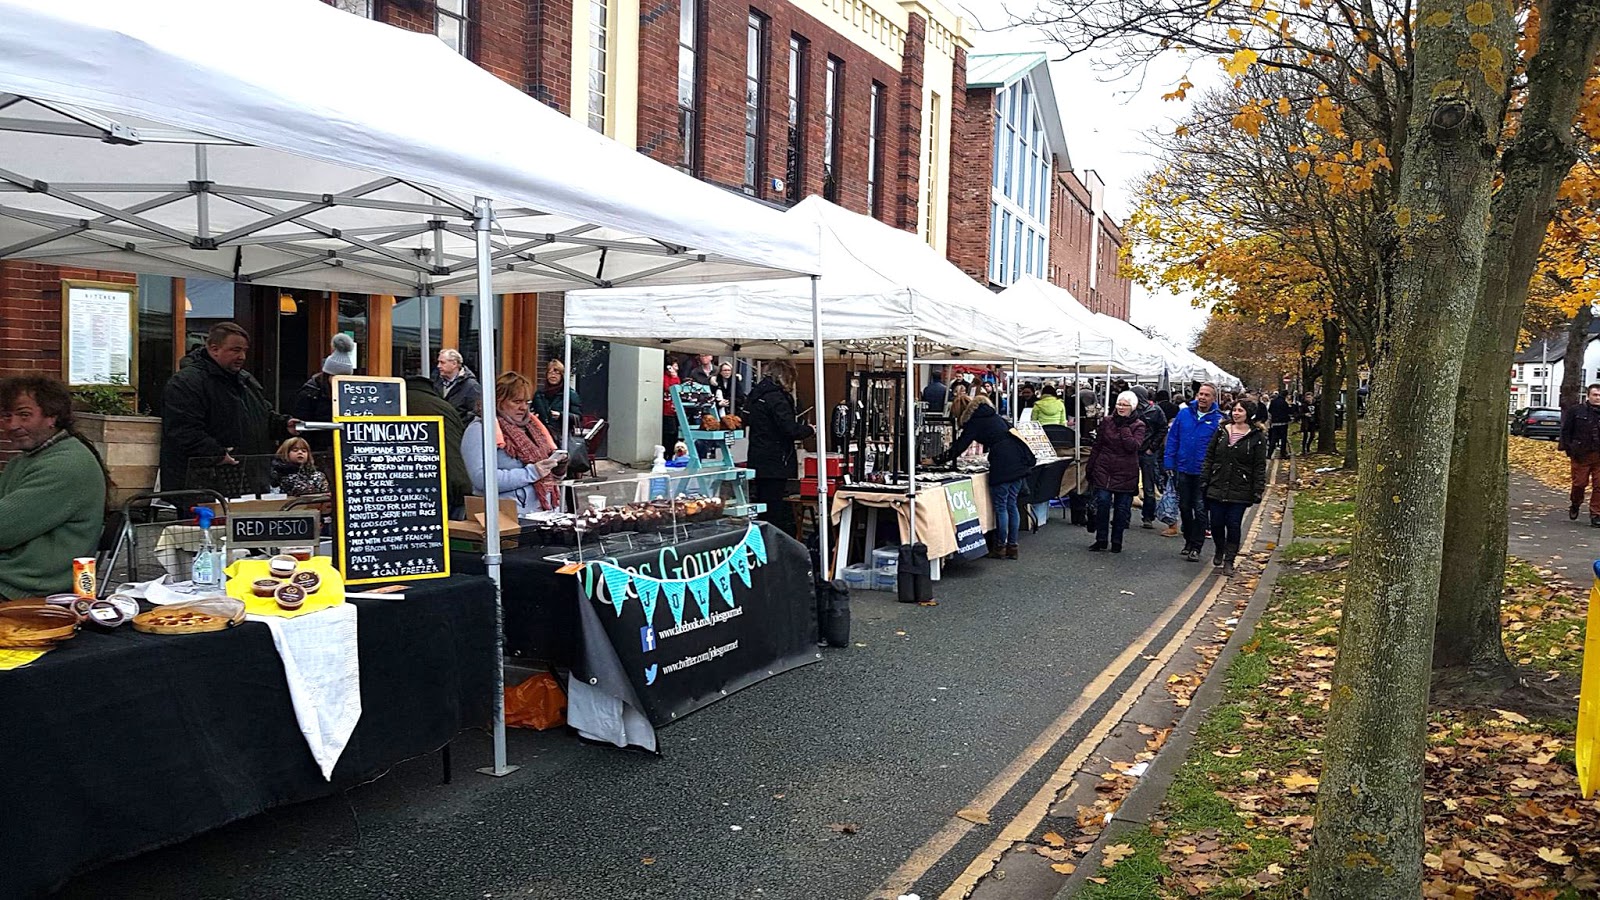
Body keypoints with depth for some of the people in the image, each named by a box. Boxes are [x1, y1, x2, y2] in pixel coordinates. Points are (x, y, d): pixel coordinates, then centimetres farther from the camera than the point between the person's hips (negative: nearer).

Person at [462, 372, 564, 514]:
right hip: (510, 517, -6)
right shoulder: (479, 430, -2)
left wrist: (557, 465, 4)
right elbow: (482, 479, -15)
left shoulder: (529, 425, 19)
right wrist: (531, 473, -15)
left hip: (545, 512, 6)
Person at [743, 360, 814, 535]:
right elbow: (790, 429, -23)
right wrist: (810, 429, -4)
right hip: (774, 464, -9)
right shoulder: (776, 397, -16)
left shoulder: (755, 394, 13)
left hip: (757, 462, 9)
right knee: (776, 514, -4)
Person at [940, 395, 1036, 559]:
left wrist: (940, 460, 11)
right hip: (1018, 462, 7)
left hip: (1003, 465, -7)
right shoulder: (996, 418, 26)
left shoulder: (975, 421, 5)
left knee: (1000, 506, 1)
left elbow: (961, 444, 3)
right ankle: (1012, 546, 17)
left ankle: (1001, 547, 7)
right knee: (1012, 504, 12)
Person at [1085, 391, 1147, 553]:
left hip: (1126, 474, -1)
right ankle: (1101, 539, 4)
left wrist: (1124, 427, -12)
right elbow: (1097, 446, 9)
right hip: (1104, 470, 1)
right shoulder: (1106, 421, 6)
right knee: (1102, 502, -8)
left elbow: (1132, 446, -17)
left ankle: (1116, 541, 17)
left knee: (1122, 508, 4)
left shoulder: (1138, 426, 0)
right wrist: (1090, 468, 9)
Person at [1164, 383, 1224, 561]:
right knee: (1184, 507, 13)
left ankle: (1195, 547, 9)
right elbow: (1172, 438, 4)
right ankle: (1189, 541, 29)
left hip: (1203, 472, -3)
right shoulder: (1184, 413, 1)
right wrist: (1169, 464, -1)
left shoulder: (1218, 419, -8)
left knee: (1200, 509, 1)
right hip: (1183, 469, 3)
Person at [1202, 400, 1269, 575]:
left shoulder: (1257, 437, -2)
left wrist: (1258, 491, -6)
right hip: (1217, 487, 3)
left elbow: (1260, 467, -2)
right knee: (1216, 523, 7)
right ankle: (1219, 551, 33)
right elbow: (1209, 457, 9)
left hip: (1240, 491, -3)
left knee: (1233, 525, -2)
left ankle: (1229, 561, 9)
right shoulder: (1221, 432, 6)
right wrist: (1204, 480, 3)